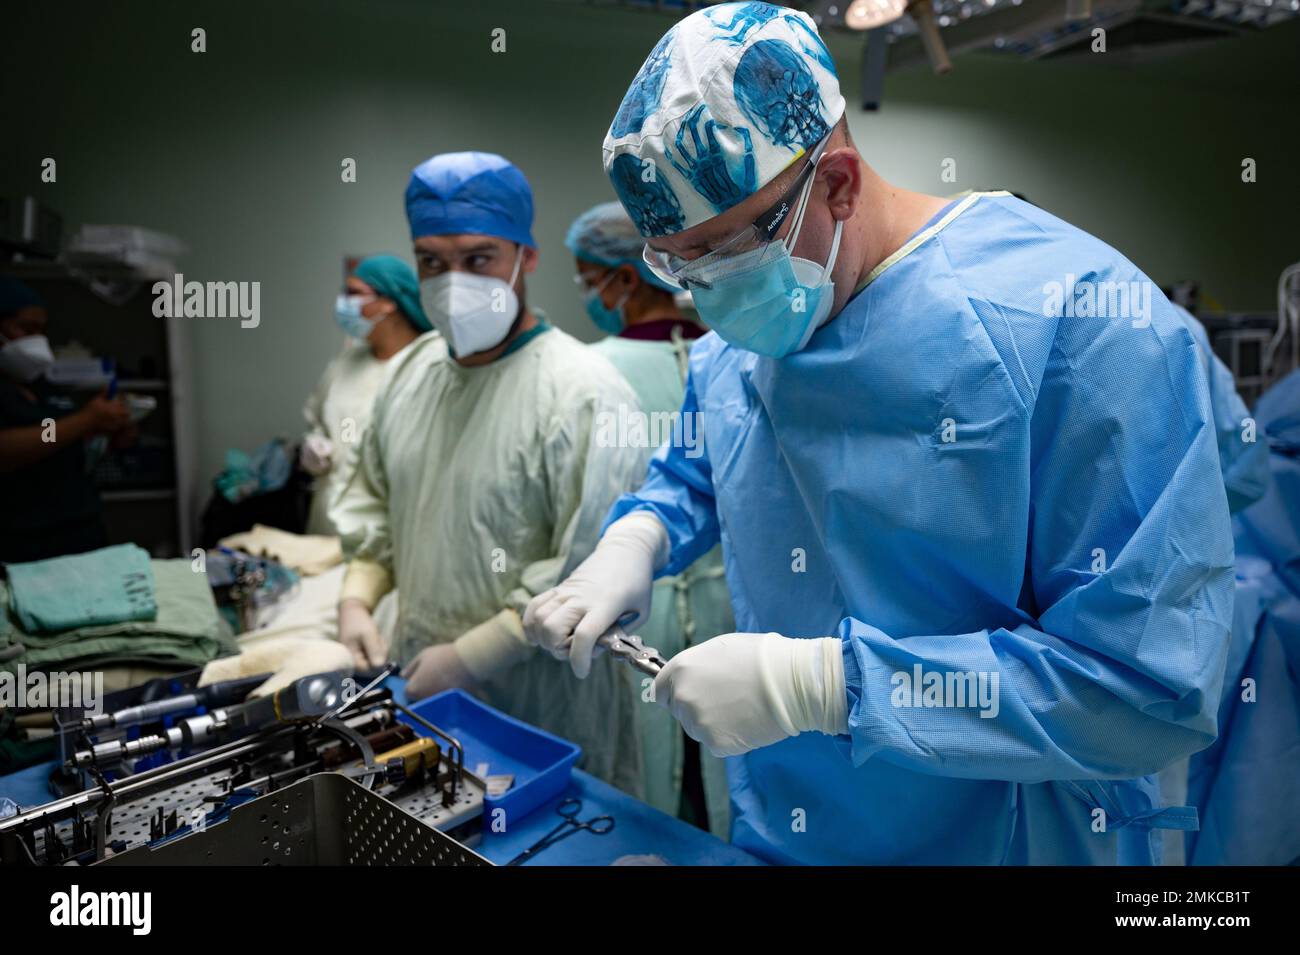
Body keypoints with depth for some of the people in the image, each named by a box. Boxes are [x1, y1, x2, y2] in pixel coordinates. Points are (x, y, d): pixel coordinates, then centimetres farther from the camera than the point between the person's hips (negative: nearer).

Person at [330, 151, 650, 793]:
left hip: (539, 703, -6)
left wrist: (467, 658, -19)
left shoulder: (581, 393, -19)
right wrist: (356, 600, 3)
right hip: (420, 685, 7)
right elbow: (373, 499, 18)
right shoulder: (407, 373, 5)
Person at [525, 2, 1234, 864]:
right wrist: (638, 538, -8)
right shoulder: (736, 334, -3)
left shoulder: (1079, 322, -25)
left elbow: (1157, 687, -27)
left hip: (999, 842, -5)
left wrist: (820, 682, -29)